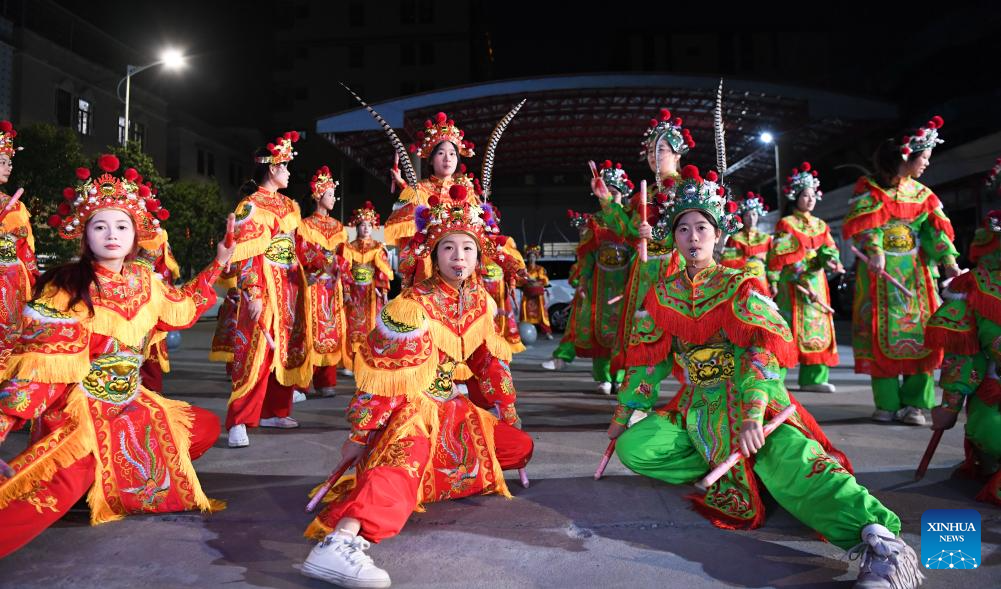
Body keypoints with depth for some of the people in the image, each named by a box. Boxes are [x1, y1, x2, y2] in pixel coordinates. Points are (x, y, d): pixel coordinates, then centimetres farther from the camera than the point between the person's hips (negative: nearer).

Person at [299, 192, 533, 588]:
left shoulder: (481, 302, 3)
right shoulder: (413, 306, -19)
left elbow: (491, 364, 13)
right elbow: (380, 376, -19)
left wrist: (508, 418, 17)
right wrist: (358, 437, -18)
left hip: (449, 408, 8)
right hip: (408, 409, -8)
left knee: (520, 446, 8)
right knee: (403, 465, -37)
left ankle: (437, 471, 19)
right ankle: (338, 543, -55)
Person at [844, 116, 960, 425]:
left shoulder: (922, 194, 12)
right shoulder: (869, 188, 1)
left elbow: (936, 231, 2)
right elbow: (863, 222, -11)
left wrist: (950, 263, -13)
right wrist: (874, 252, -29)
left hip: (915, 272, 4)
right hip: (879, 271, -3)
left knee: (920, 331, -3)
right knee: (882, 333, -4)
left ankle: (913, 403, 2)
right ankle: (886, 403, 3)